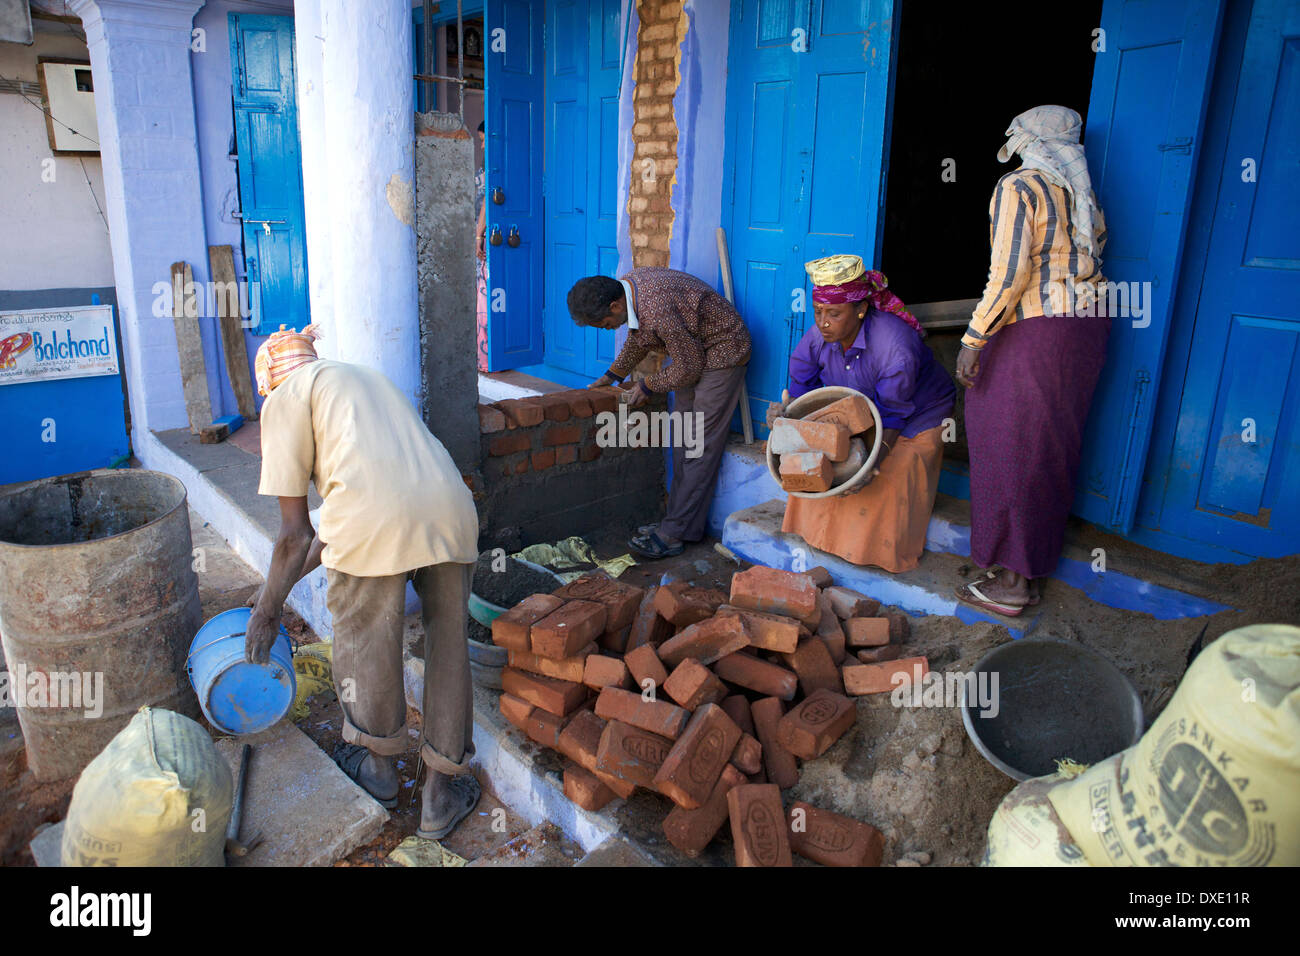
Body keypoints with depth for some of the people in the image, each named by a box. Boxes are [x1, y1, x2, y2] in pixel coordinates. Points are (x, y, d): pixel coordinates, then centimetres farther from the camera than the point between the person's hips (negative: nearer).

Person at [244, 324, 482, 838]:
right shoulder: (365, 376, 37)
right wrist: (292, 576, 44)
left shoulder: (286, 398, 16)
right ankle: (442, 793, 32)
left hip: (374, 518, -6)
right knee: (447, 644, 21)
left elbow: (295, 533, 10)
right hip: (451, 507, 6)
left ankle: (379, 766, 42)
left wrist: (267, 609, 24)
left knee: (365, 640, 19)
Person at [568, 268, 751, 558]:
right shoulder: (626, 285, -4)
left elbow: (689, 367, -23)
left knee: (700, 448, -9)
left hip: (721, 353, -10)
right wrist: (614, 374, 22)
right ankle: (678, 521, 17)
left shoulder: (658, 310, -34)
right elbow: (638, 335, 16)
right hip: (693, 355, 10)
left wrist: (648, 386, -8)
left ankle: (673, 535, -7)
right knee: (682, 440, 10)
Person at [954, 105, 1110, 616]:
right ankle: (1036, 564, 25)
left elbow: (1009, 273, -18)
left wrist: (974, 338, -17)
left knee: (1013, 445, -2)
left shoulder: (1017, 187, -8)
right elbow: (1092, 259, 15)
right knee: (1054, 445, 14)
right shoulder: (1082, 191, 15)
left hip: (1036, 327, -8)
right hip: (1088, 324, 8)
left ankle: (1012, 581, 3)